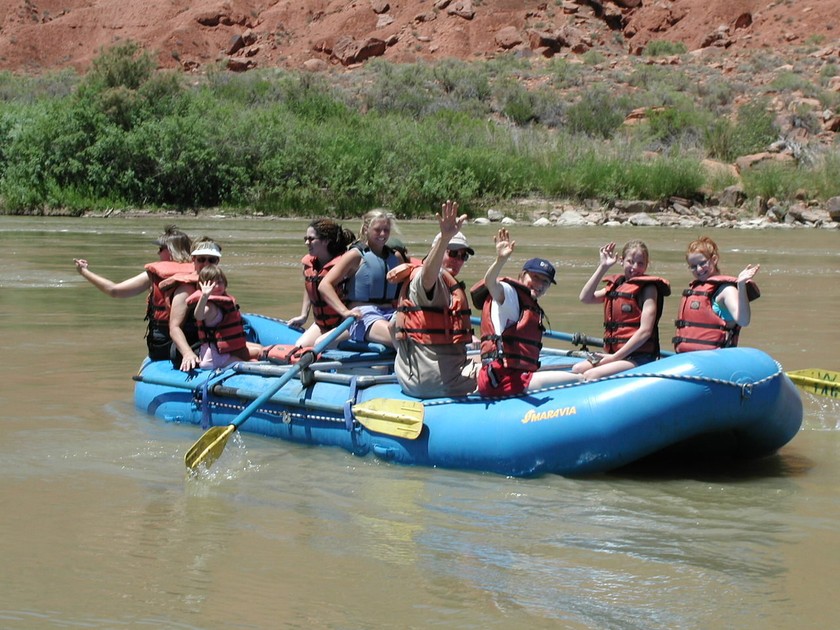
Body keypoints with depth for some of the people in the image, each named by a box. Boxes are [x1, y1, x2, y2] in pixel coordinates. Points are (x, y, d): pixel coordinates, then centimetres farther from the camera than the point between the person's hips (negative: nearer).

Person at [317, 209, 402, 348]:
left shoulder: (395, 257, 18)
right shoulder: (356, 255, 1)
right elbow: (324, 285, -6)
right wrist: (345, 311, -17)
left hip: (390, 313, 7)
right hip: (362, 315, -7)